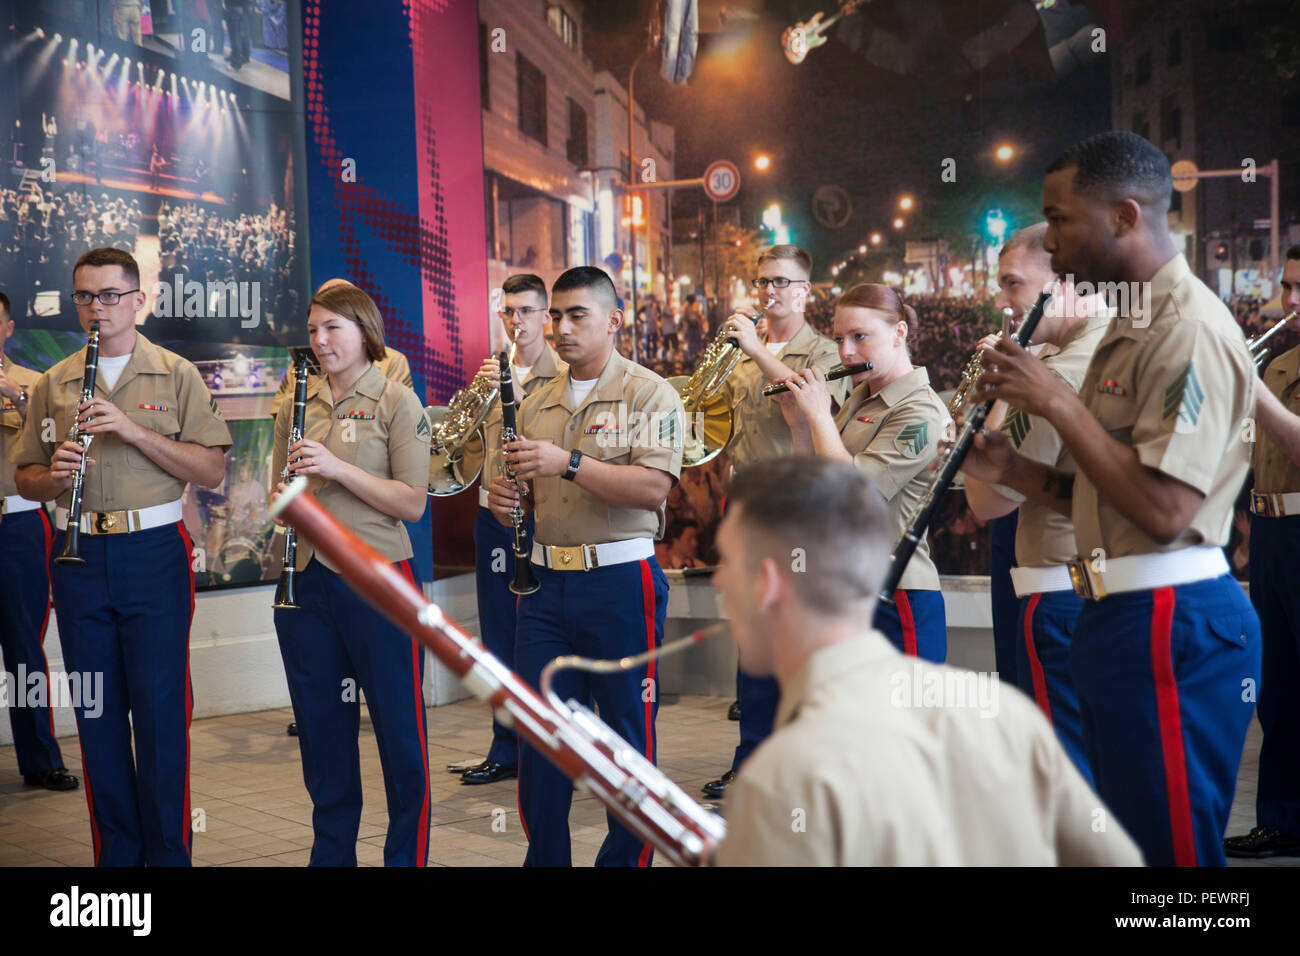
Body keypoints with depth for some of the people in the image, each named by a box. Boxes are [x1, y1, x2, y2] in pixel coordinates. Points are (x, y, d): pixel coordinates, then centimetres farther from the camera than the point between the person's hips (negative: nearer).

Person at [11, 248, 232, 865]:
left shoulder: (176, 376, 4)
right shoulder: (51, 385, 12)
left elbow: (212, 471, -4)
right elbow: (27, 480, 13)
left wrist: (134, 429, -15)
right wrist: (55, 474, -10)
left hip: (154, 553, -3)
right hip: (80, 557, 3)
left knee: (160, 709, -1)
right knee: (96, 712, 8)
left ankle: (168, 851, 11)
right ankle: (115, 849, 20)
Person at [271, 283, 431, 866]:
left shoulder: (396, 403, -3)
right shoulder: (295, 407, 12)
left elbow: (413, 503, -10)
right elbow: (280, 494, 19)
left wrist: (337, 468, -18)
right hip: (305, 579, 5)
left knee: (399, 731, 2)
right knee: (321, 730, 12)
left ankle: (407, 855, 16)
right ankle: (332, 853, 25)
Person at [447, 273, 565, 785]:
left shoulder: (562, 374, -4)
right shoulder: (497, 371, 15)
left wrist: (516, 391, -27)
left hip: (539, 516, -6)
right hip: (493, 512, 6)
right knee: (499, 634, 11)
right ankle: (505, 750, 22)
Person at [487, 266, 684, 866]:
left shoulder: (649, 394, -4)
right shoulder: (537, 403, 15)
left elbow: (653, 486, -18)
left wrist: (570, 463, -24)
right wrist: (503, 500, -1)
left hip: (621, 582, -5)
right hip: (546, 582, 5)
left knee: (628, 734, 5)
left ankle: (626, 856, 19)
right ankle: (544, 856, 22)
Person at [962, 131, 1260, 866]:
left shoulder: (1191, 329, -16)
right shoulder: (1135, 326, 16)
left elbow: (1163, 508, -24)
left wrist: (1058, 402, -19)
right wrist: (1014, 470, 5)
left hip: (1169, 624, -10)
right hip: (1121, 615, 10)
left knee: (1169, 844, 0)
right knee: (1128, 833, 19)